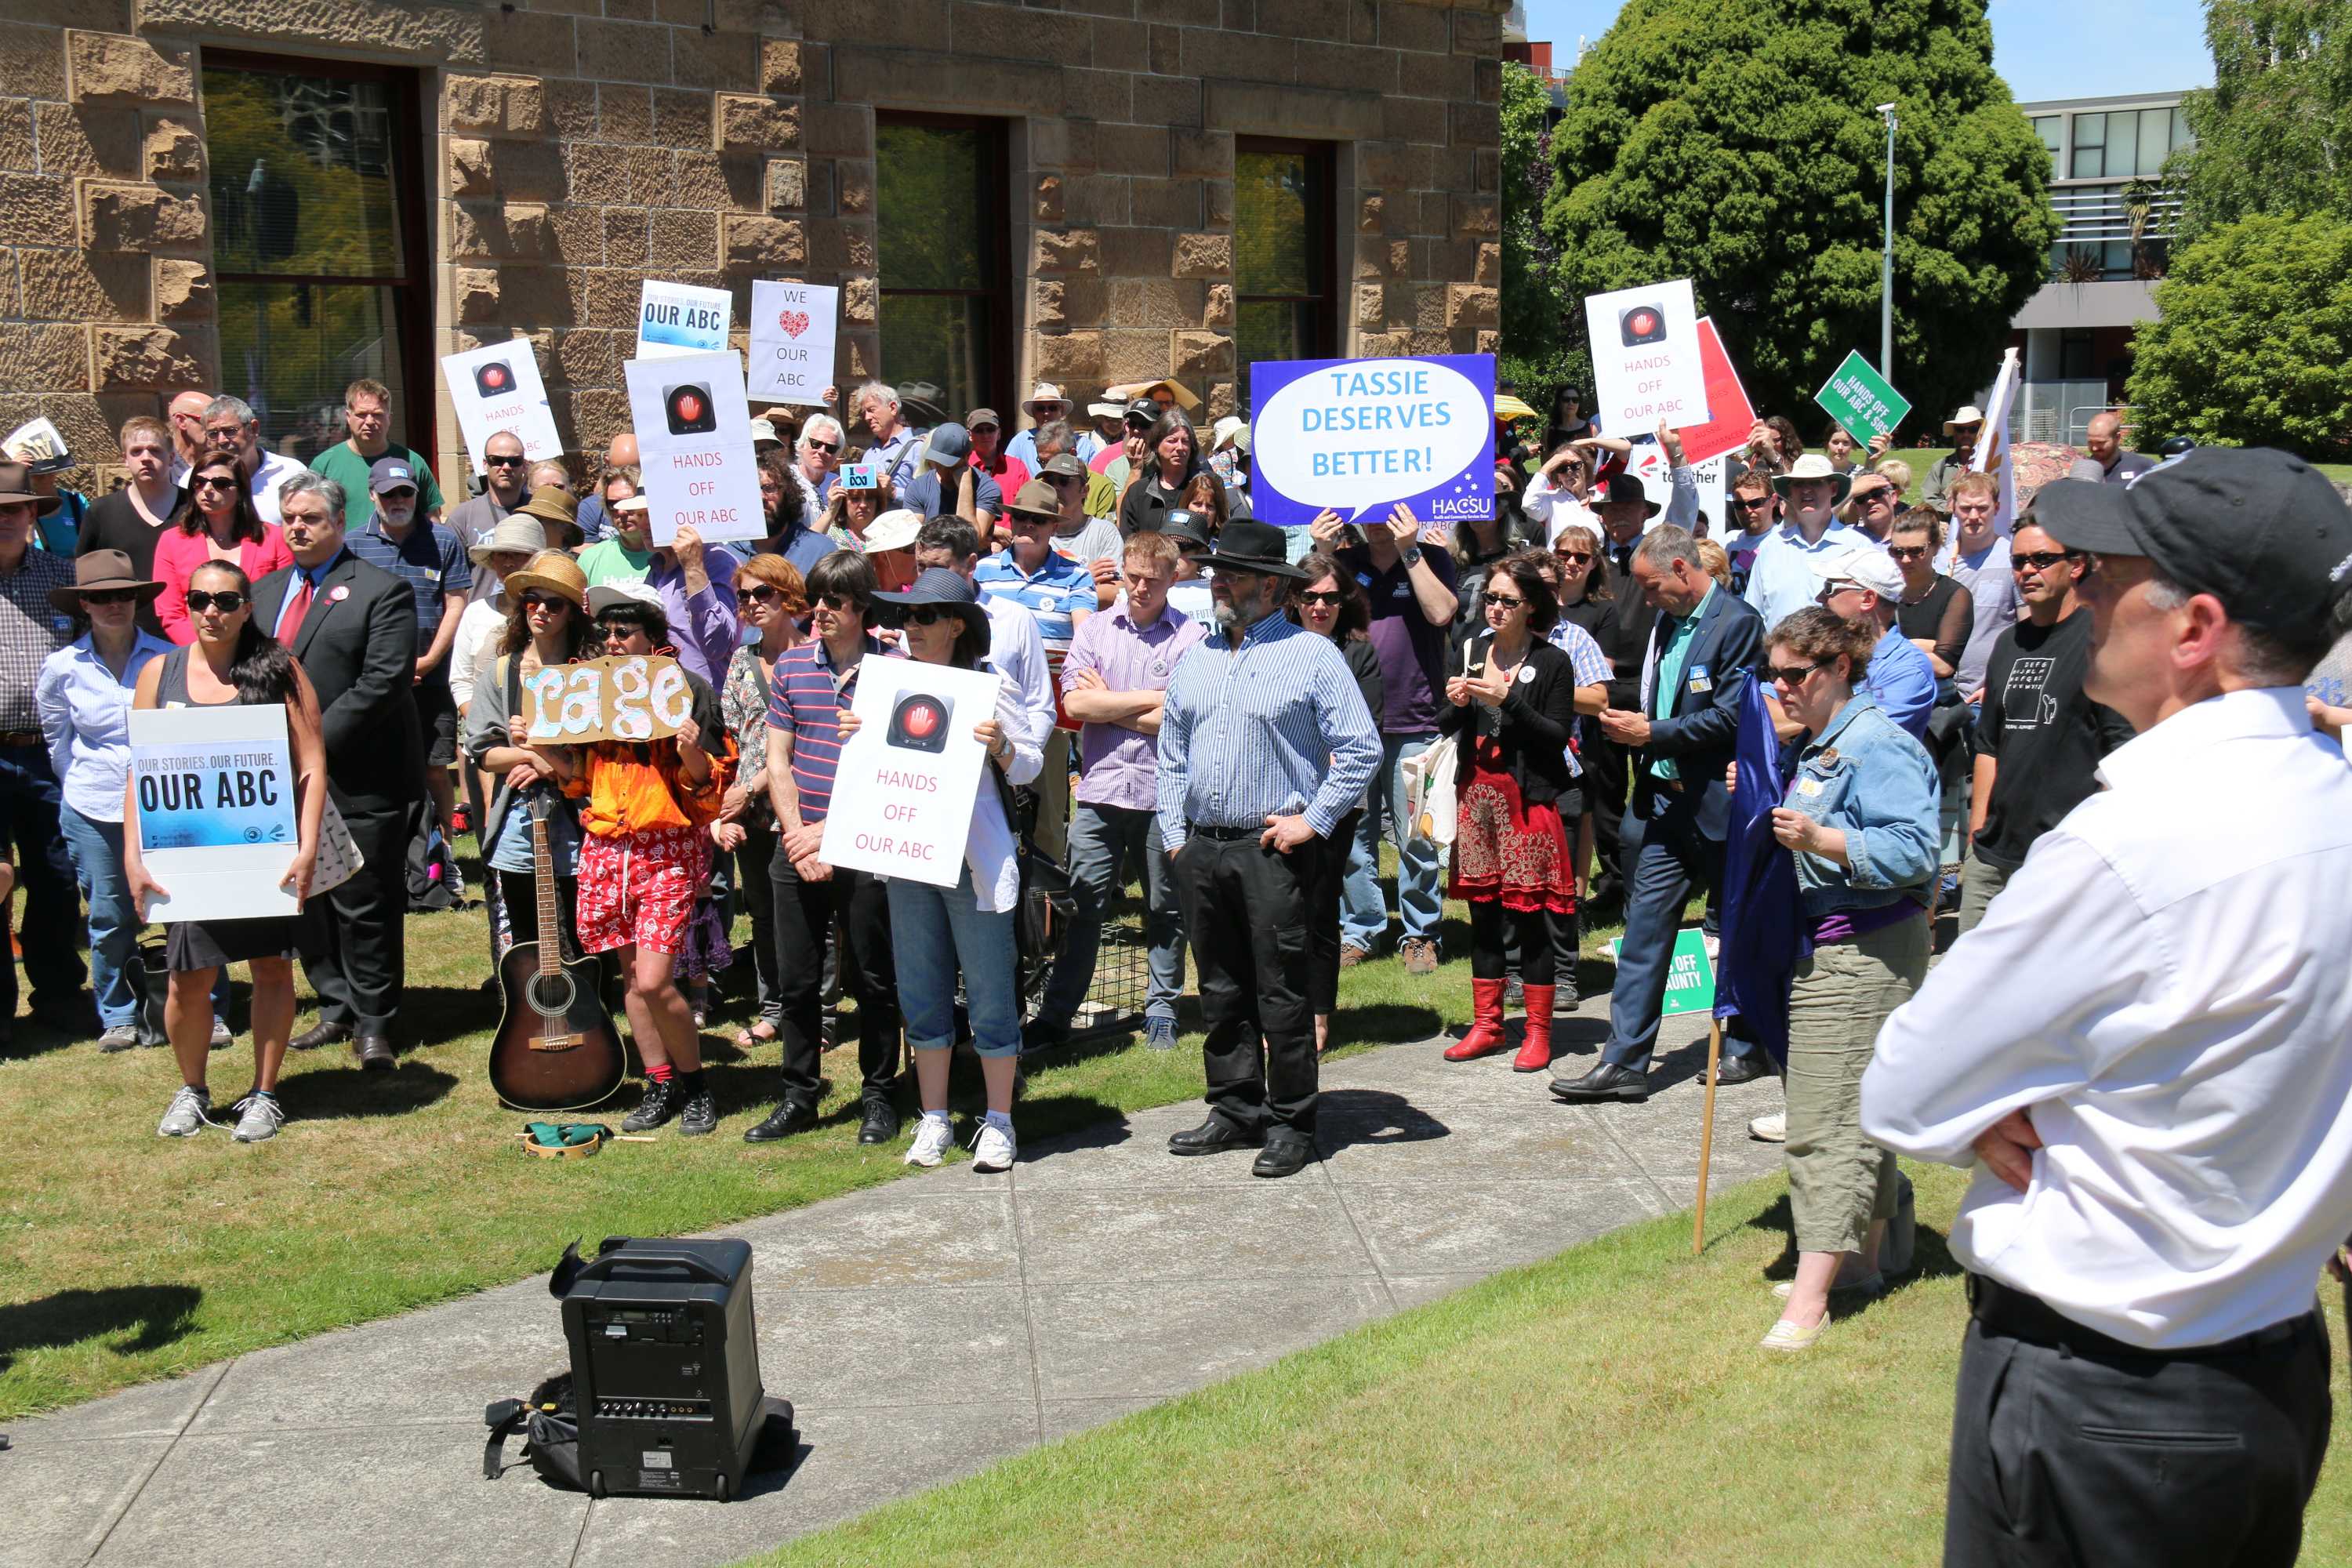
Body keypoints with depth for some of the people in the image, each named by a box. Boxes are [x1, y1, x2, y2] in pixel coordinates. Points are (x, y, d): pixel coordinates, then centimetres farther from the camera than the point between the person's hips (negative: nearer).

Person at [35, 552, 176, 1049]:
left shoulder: (169, 660, -3)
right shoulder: (62, 668, 2)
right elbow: (57, 743, 15)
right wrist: (85, 785, 15)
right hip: (94, 811, 1)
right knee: (109, 920, 6)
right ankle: (117, 1018, 22)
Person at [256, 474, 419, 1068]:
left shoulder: (382, 591, -5)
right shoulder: (264, 593, 17)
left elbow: (383, 681, -14)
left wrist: (317, 738, -17)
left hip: (358, 780, -6)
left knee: (364, 906, -2)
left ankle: (373, 1022, 8)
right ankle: (336, 1008, 22)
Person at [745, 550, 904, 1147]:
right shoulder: (791, 666, 7)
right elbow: (777, 761, 8)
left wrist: (831, 833, -11)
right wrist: (799, 838, -4)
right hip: (797, 849, 4)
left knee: (871, 980, 6)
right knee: (796, 979, 8)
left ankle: (878, 1096, 19)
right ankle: (799, 1097, 20)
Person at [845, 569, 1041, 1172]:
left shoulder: (989, 686, -5)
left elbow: (1030, 765, -1)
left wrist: (1001, 746, -21)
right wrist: (854, 737, 0)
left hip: (976, 861, -5)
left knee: (990, 996, 0)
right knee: (922, 994, 11)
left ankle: (998, 1123, 11)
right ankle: (933, 1120, 21)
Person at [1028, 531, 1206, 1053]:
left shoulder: (1191, 637, -2)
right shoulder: (1095, 629, 6)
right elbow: (1075, 702, -5)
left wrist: (1108, 706, -4)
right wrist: (1149, 698, -7)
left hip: (1163, 792, -1)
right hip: (1100, 790, 2)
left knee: (1165, 909, 10)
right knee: (1082, 906, 3)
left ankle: (1162, 1011, 22)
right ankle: (1056, 1015, 8)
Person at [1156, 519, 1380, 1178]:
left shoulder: (1311, 655, -3)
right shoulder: (1196, 659, 15)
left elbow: (1362, 749, -7)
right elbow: (1172, 754, 19)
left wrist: (1314, 822, -11)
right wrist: (1174, 834, 11)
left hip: (1272, 850, -6)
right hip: (1202, 850, 6)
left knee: (1281, 994, -2)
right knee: (1220, 991, 11)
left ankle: (1291, 1124, 7)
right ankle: (1236, 1111, 21)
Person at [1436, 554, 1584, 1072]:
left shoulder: (1552, 662, -3)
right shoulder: (1469, 651, 10)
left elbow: (1558, 736, -8)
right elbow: (1446, 727, 15)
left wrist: (1508, 700, -17)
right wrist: (1455, 704, -7)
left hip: (1528, 798, -5)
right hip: (1475, 792, 5)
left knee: (1529, 913, -3)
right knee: (1482, 912, 9)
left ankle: (1538, 1031, 6)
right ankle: (1486, 1024, 18)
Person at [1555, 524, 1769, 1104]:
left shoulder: (1736, 623, -12)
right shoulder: (1666, 623, 14)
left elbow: (1732, 717, -19)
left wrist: (1653, 734, -16)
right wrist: (1631, 726, 3)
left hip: (1718, 801, -7)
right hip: (1662, 800, 7)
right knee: (1645, 930, 3)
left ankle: (1747, 1047, 25)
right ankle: (1624, 1062, 4)